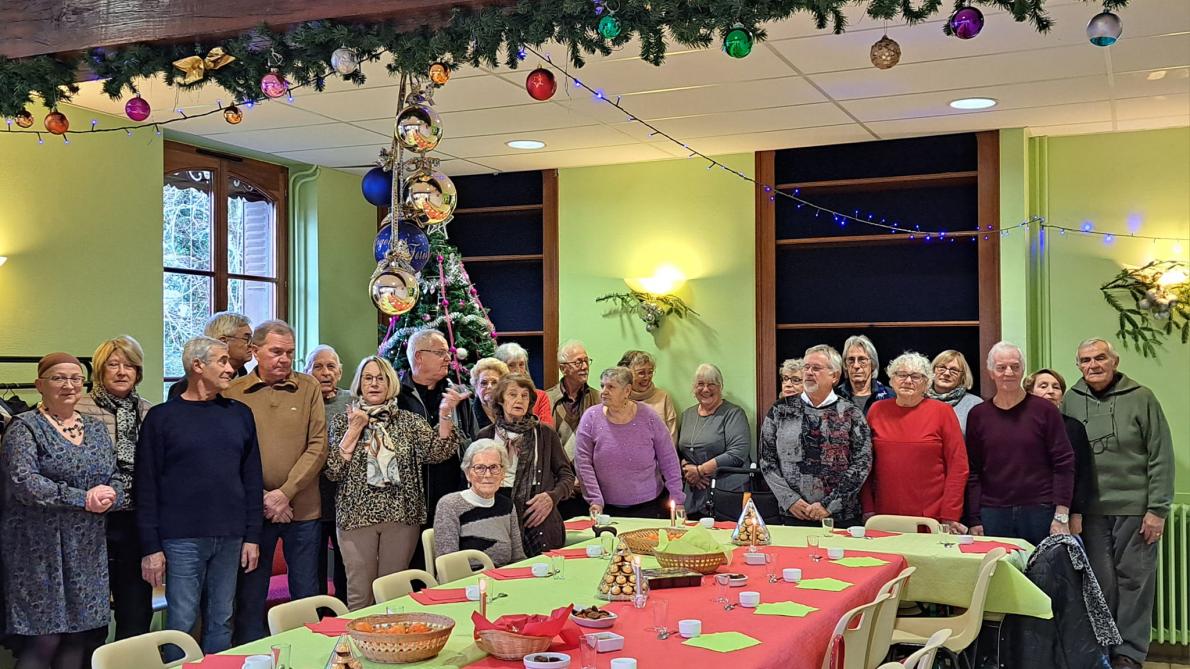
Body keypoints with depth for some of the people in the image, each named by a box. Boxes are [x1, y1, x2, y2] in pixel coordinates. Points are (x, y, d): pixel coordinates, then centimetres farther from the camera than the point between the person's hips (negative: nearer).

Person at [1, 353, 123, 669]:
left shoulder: (96, 428, 13)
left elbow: (115, 481, 11)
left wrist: (108, 495, -13)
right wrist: (83, 499, -18)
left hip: (87, 549, 5)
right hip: (41, 548, -5)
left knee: (80, 636, 5)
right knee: (44, 640, -5)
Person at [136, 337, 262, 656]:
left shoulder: (240, 414, 9)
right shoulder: (162, 417, -1)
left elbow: (252, 478, 11)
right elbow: (147, 487, -3)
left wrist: (252, 536, 6)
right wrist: (151, 547, -7)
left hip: (230, 538, 4)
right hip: (182, 538, -3)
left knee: (221, 621, 9)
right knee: (181, 623, 0)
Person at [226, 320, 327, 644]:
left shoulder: (309, 387, 3)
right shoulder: (233, 393, 0)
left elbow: (317, 447, -2)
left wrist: (285, 492, -11)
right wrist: (262, 498, -11)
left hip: (302, 508, 1)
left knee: (306, 595, 10)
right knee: (250, 597, 9)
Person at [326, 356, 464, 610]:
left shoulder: (409, 420, 6)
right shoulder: (343, 421, 5)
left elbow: (438, 452, -7)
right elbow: (333, 470, -4)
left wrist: (445, 414, -19)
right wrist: (354, 429, -9)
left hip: (402, 515, 1)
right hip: (357, 516, -1)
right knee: (360, 594, 1)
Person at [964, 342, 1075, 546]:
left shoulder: (1044, 410, 2)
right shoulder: (978, 415, 7)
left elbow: (1064, 464, 0)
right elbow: (973, 473, 6)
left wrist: (1061, 516, -6)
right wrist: (974, 521, 0)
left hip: (1039, 513, -1)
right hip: (993, 514, 1)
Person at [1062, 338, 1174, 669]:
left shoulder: (1141, 398, -1)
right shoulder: (1070, 402, 6)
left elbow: (1161, 457, -3)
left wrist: (1157, 509, -7)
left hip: (1135, 508, -2)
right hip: (1091, 511, 2)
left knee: (1134, 579, 3)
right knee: (1101, 581, 6)